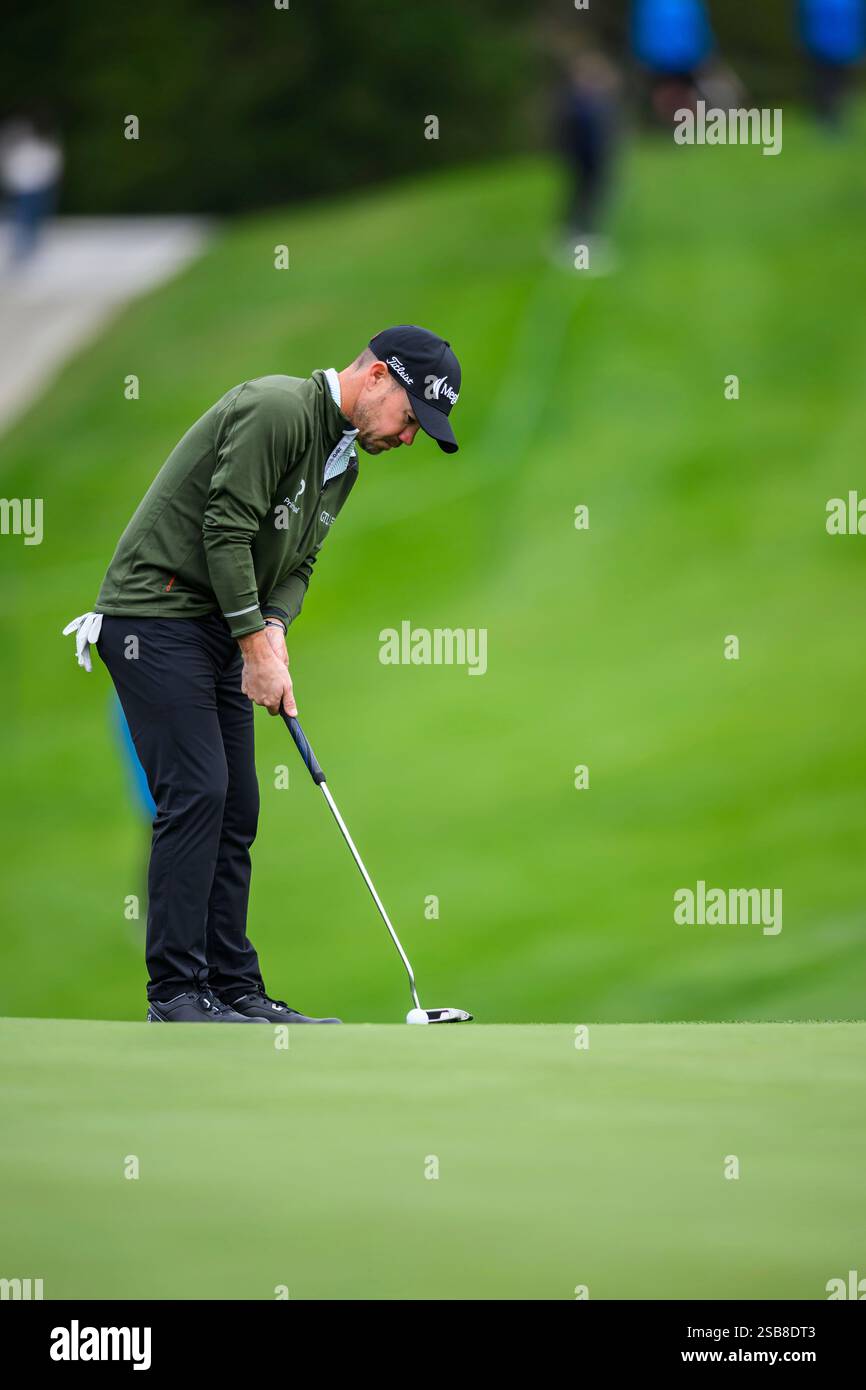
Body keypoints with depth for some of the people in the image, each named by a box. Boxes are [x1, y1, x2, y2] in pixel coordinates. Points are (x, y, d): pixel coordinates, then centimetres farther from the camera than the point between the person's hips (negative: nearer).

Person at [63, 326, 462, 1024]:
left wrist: (274, 630, -5)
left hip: (221, 632, 10)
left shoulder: (343, 459, 13)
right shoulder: (278, 408, -18)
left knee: (236, 808, 6)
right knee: (196, 794, -14)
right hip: (156, 618, -10)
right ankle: (175, 991, -12)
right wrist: (258, 648, -19)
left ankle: (234, 988, 8)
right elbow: (226, 529, -22)